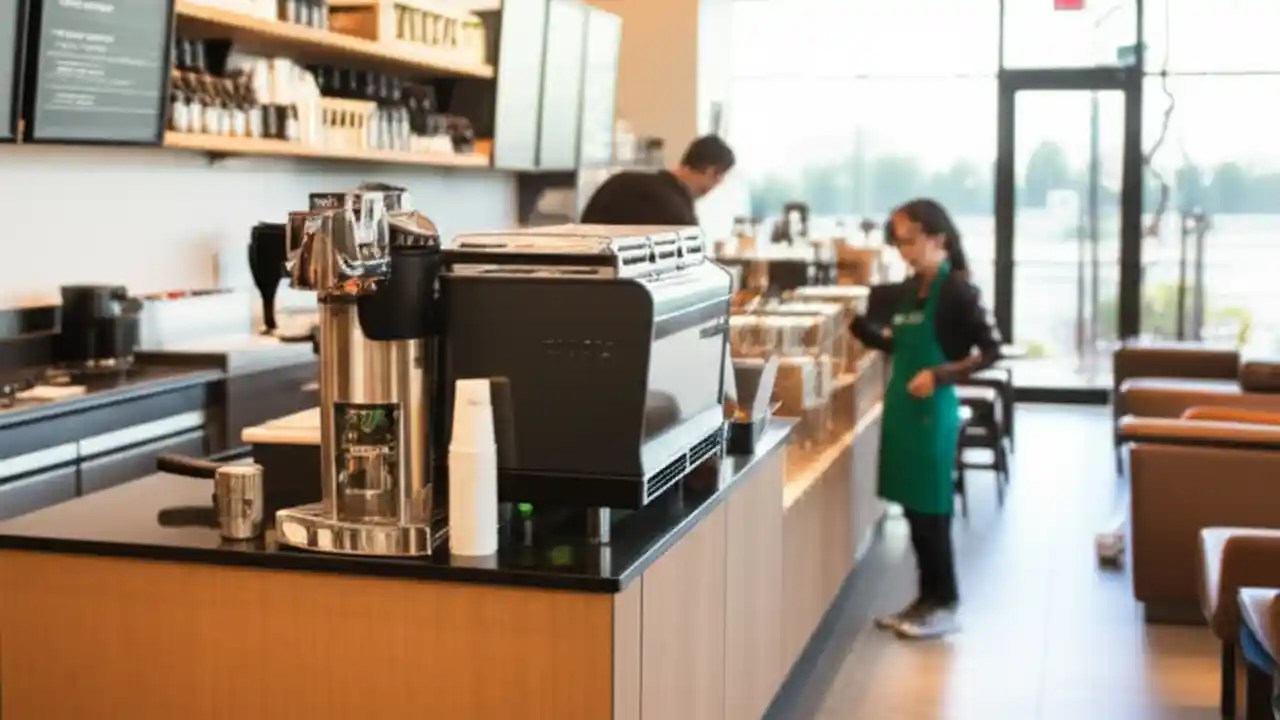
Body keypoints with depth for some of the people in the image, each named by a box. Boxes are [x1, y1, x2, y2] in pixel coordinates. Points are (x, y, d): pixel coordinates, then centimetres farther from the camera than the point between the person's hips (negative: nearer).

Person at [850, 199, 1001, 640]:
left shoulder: (956, 291, -13)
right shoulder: (908, 290, 10)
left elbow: (990, 351, -15)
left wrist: (940, 375, -24)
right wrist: (854, 322, 7)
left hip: (933, 412, -8)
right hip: (901, 409, 8)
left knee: (930, 510, -1)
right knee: (913, 508, 12)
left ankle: (945, 606, 11)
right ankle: (926, 599, 22)